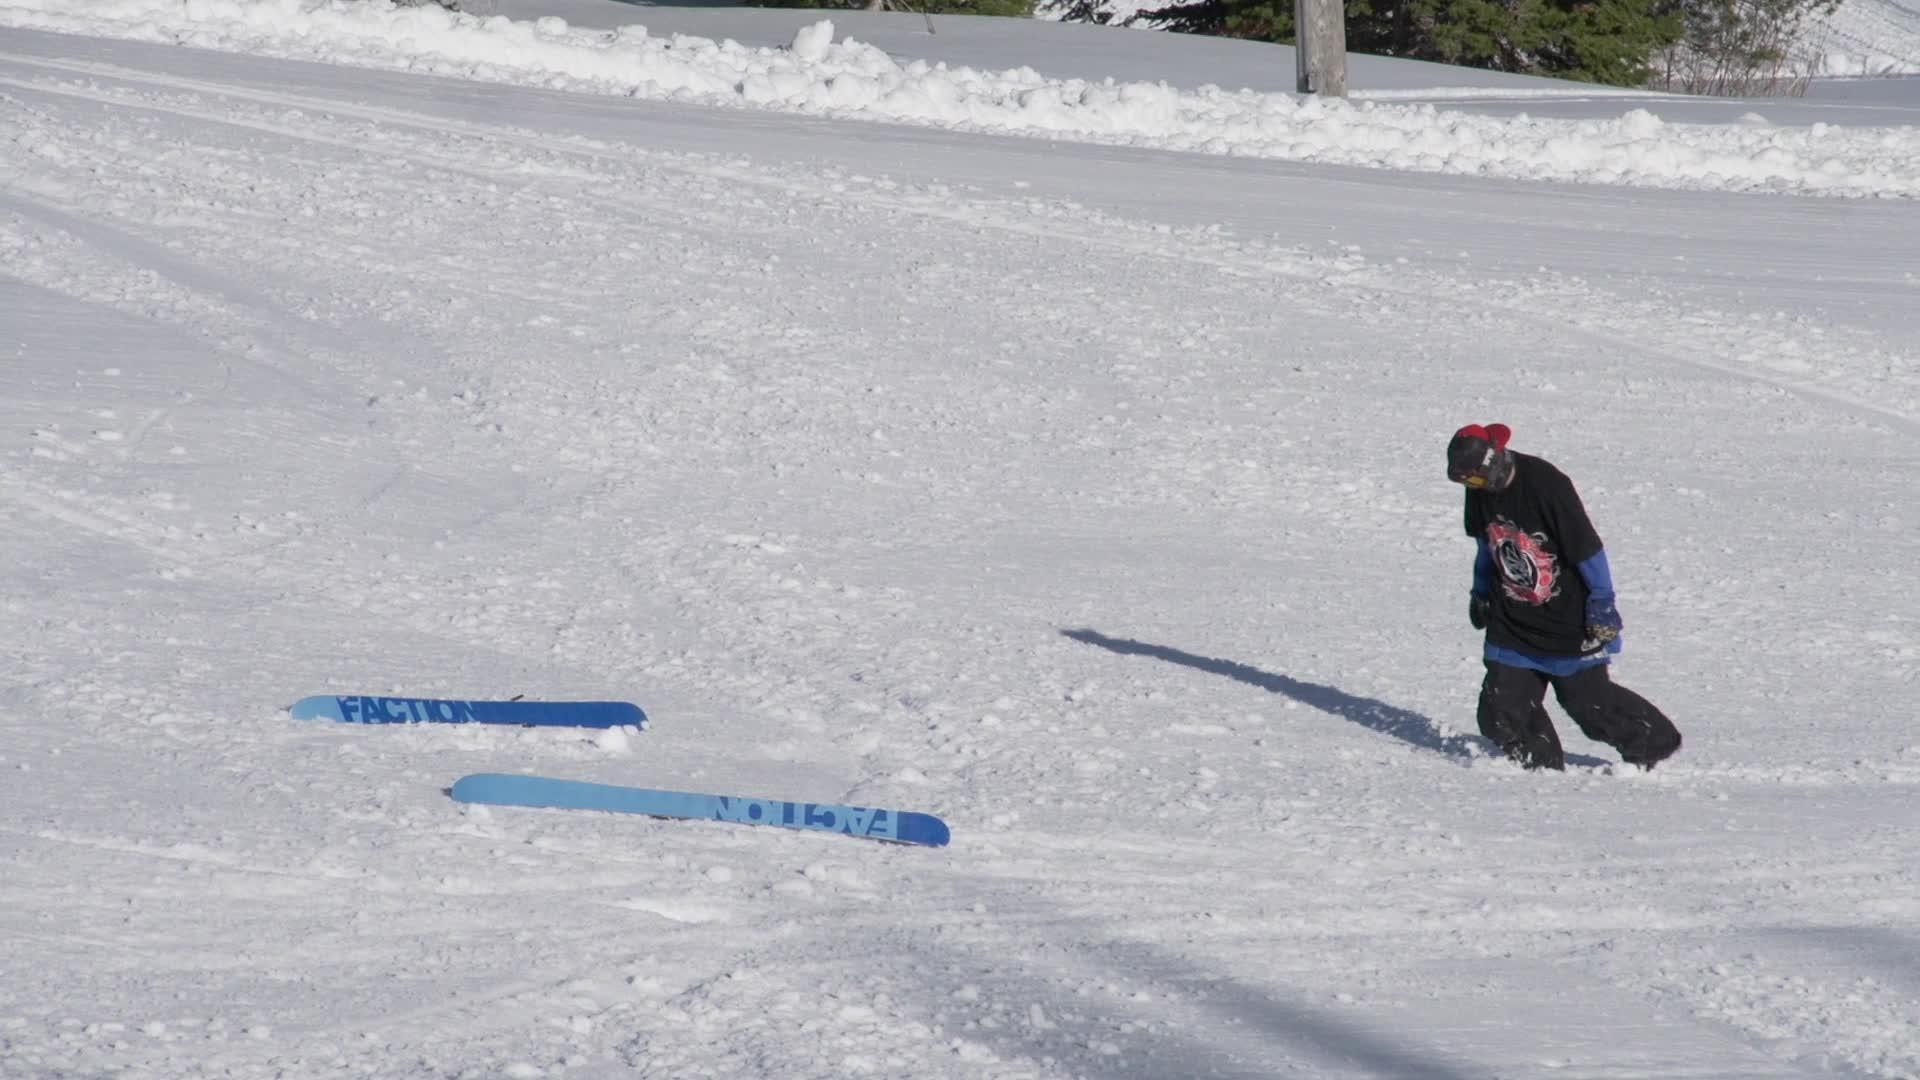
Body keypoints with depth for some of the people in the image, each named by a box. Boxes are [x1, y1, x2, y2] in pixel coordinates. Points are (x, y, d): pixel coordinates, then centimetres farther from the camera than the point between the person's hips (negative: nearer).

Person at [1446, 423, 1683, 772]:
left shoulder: (1546, 484, -25)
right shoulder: (1480, 491, -5)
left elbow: (1588, 547, -18)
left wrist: (1602, 606, -14)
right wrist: (1480, 592, 24)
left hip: (1569, 621, -6)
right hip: (1512, 622, 6)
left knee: (1589, 701, 1)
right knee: (1502, 710, -2)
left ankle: (1654, 743, 23)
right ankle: (1540, 764, 17)